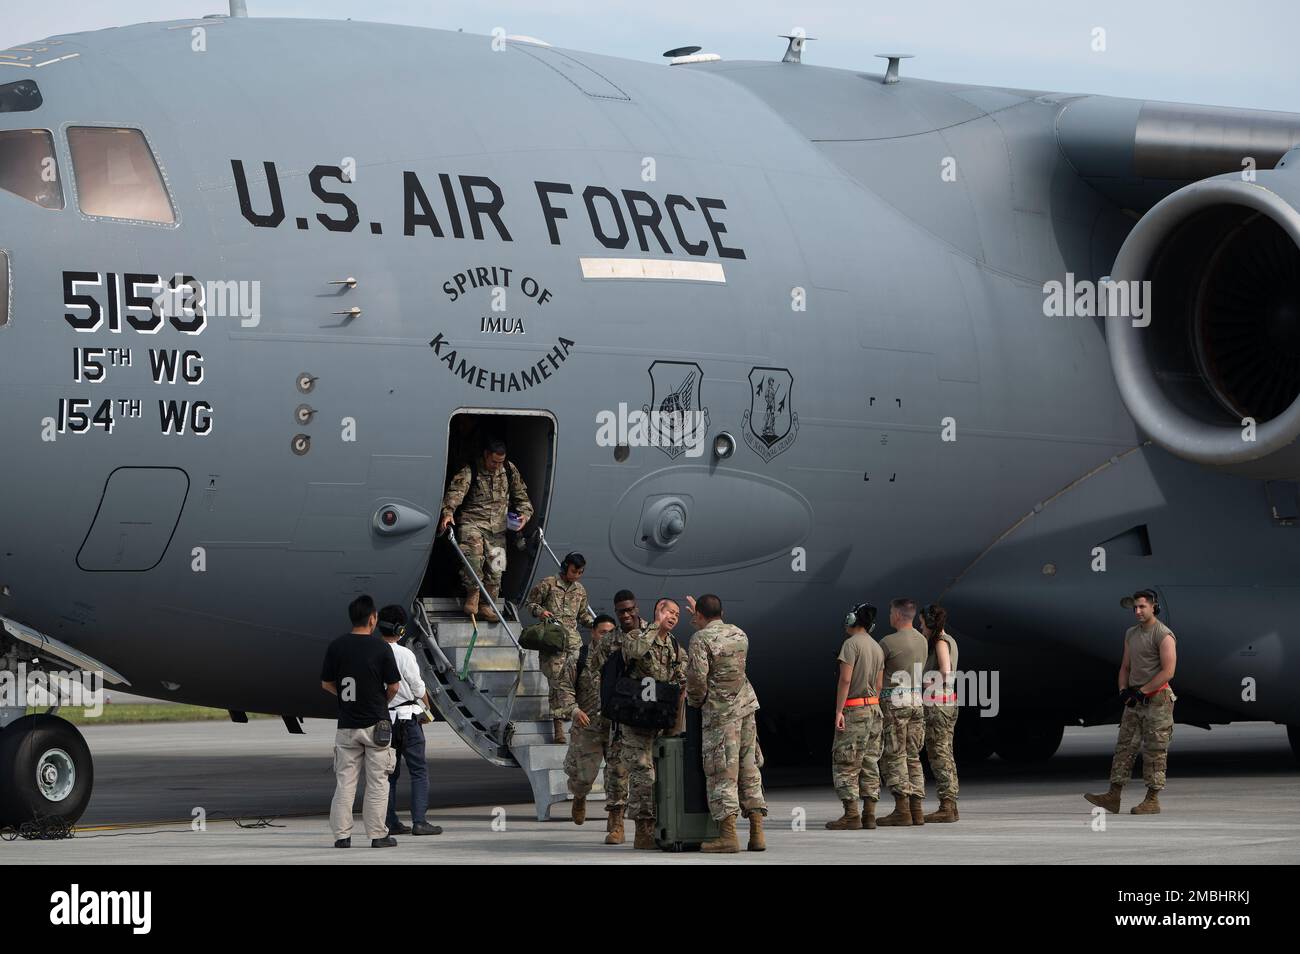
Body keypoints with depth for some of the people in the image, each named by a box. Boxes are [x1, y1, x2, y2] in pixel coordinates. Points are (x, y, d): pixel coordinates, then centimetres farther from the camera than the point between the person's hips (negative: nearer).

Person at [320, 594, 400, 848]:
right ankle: (378, 834, 5)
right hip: (375, 723, -3)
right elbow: (393, 686, -5)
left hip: (346, 725, 3)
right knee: (377, 782, 5)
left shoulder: (336, 646, -2)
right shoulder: (380, 648, -10)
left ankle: (342, 835, 4)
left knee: (344, 780, 7)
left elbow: (326, 684, 5)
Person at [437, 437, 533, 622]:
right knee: (473, 551, -31)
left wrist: (524, 513, 2)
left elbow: (520, 495, 19)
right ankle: (473, 593, -16)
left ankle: (487, 605, 12)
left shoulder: (510, 470, 7)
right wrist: (448, 512, -38)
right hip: (473, 522, -4)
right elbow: (455, 492, -21)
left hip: (498, 526, 4)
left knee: (496, 566, -1)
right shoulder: (470, 472, -8)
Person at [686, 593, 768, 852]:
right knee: (749, 770, 9)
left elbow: (697, 677, -17)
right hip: (746, 705, 6)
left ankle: (728, 835, -10)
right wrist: (702, 624, 41)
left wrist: (695, 701, 1)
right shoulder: (739, 634, 11)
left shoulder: (701, 639, -10)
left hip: (720, 712, -6)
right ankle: (757, 834, 6)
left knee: (722, 773, -5)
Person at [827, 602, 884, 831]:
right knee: (869, 764, 9)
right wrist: (874, 711, 19)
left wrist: (839, 711, -18)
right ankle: (869, 814, 6)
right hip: (874, 709, 8)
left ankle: (851, 815, -12)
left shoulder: (851, 644, -11)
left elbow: (845, 679, -18)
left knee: (845, 764, -6)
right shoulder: (877, 648, 13)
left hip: (854, 711, -8)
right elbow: (879, 685, 14)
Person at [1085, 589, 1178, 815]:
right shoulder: (1131, 634, 15)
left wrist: (1141, 691, -17)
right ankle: (1113, 796, 4)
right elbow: (1125, 667, 21)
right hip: (1134, 701, 8)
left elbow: (1168, 671, -17)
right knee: (1124, 747, 4)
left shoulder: (1164, 635, -10)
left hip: (1156, 700, -8)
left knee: (1154, 752, -4)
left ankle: (1152, 800, -1)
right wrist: (1123, 690, 2)